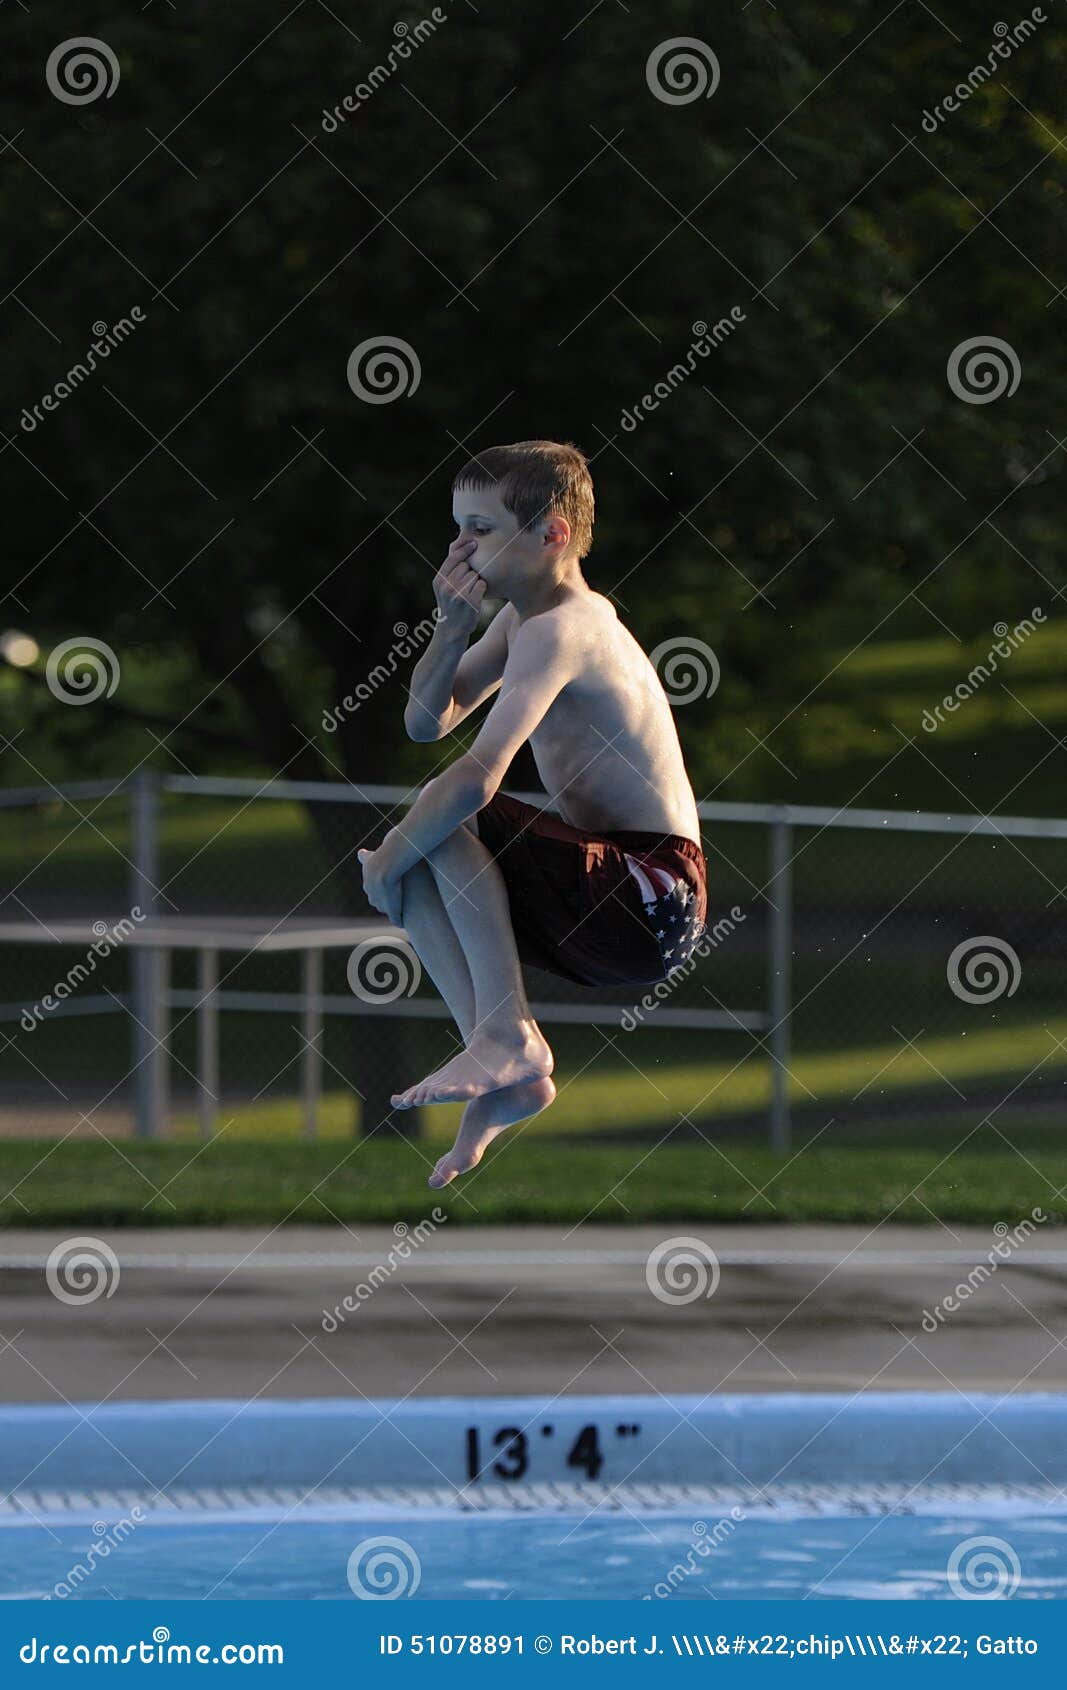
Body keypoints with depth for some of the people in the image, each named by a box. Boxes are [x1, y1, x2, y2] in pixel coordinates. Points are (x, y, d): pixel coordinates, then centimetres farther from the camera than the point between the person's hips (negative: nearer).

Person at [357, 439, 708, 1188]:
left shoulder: (560, 631, -18)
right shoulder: (523, 615, 13)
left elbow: (476, 778, -28)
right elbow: (427, 721, 15)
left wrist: (394, 855, -14)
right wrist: (452, 625, -1)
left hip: (651, 905, -10)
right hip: (609, 892, 10)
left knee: (448, 818, -23)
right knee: (406, 862, 9)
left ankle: (507, 1037, -17)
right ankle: (506, 1076, 1)